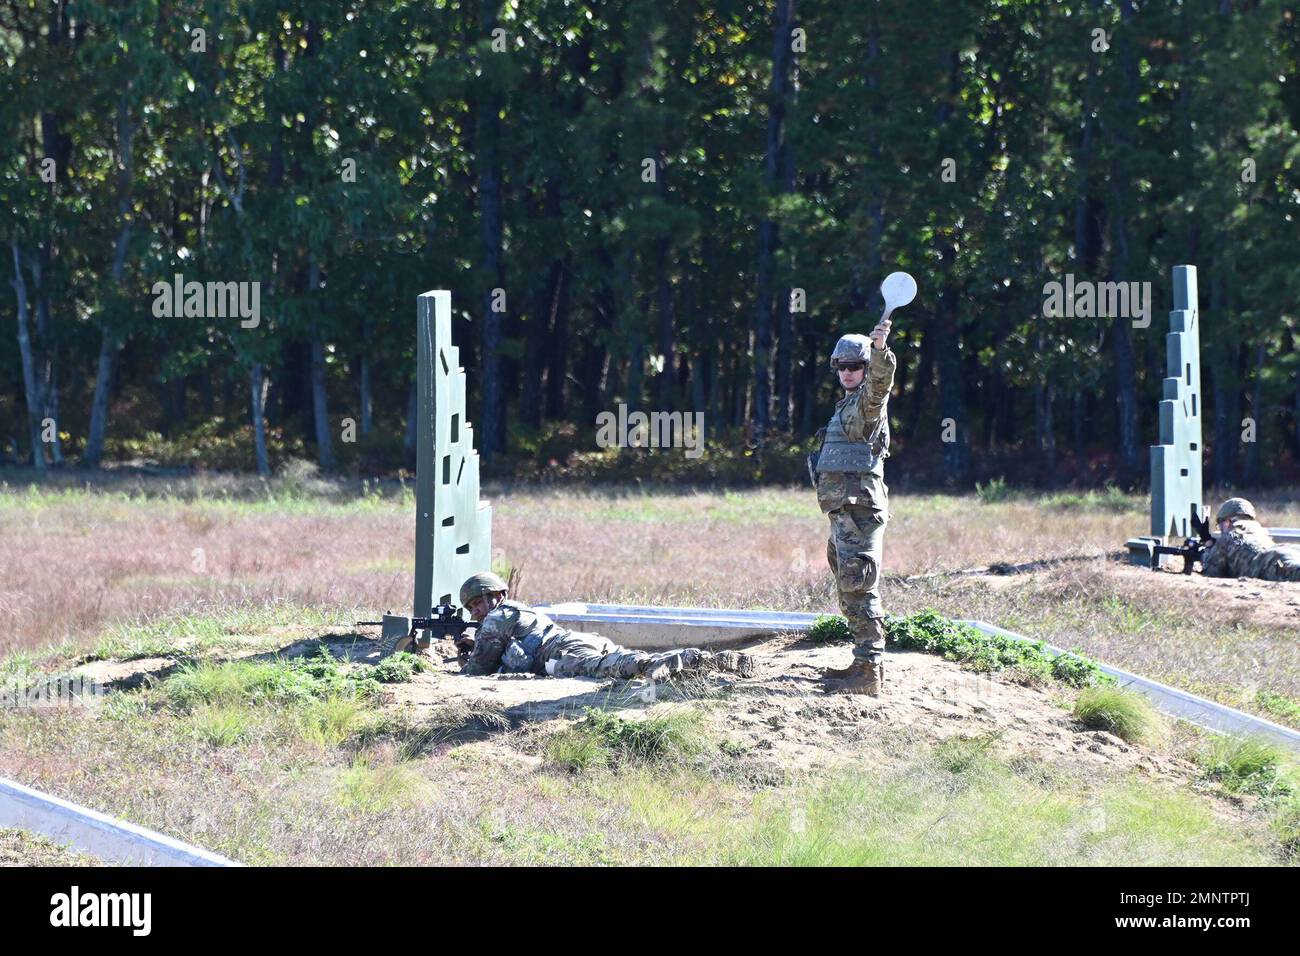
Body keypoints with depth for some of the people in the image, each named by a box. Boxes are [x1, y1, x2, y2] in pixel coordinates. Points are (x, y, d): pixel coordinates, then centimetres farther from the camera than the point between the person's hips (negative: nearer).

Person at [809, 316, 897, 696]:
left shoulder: (868, 401, -8)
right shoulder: (848, 405, 22)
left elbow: (880, 381, -32)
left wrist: (879, 349, -48)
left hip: (859, 508, -11)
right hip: (844, 510, 11)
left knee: (858, 587, -13)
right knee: (850, 590, 16)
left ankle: (869, 672, -15)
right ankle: (864, 662, 22)